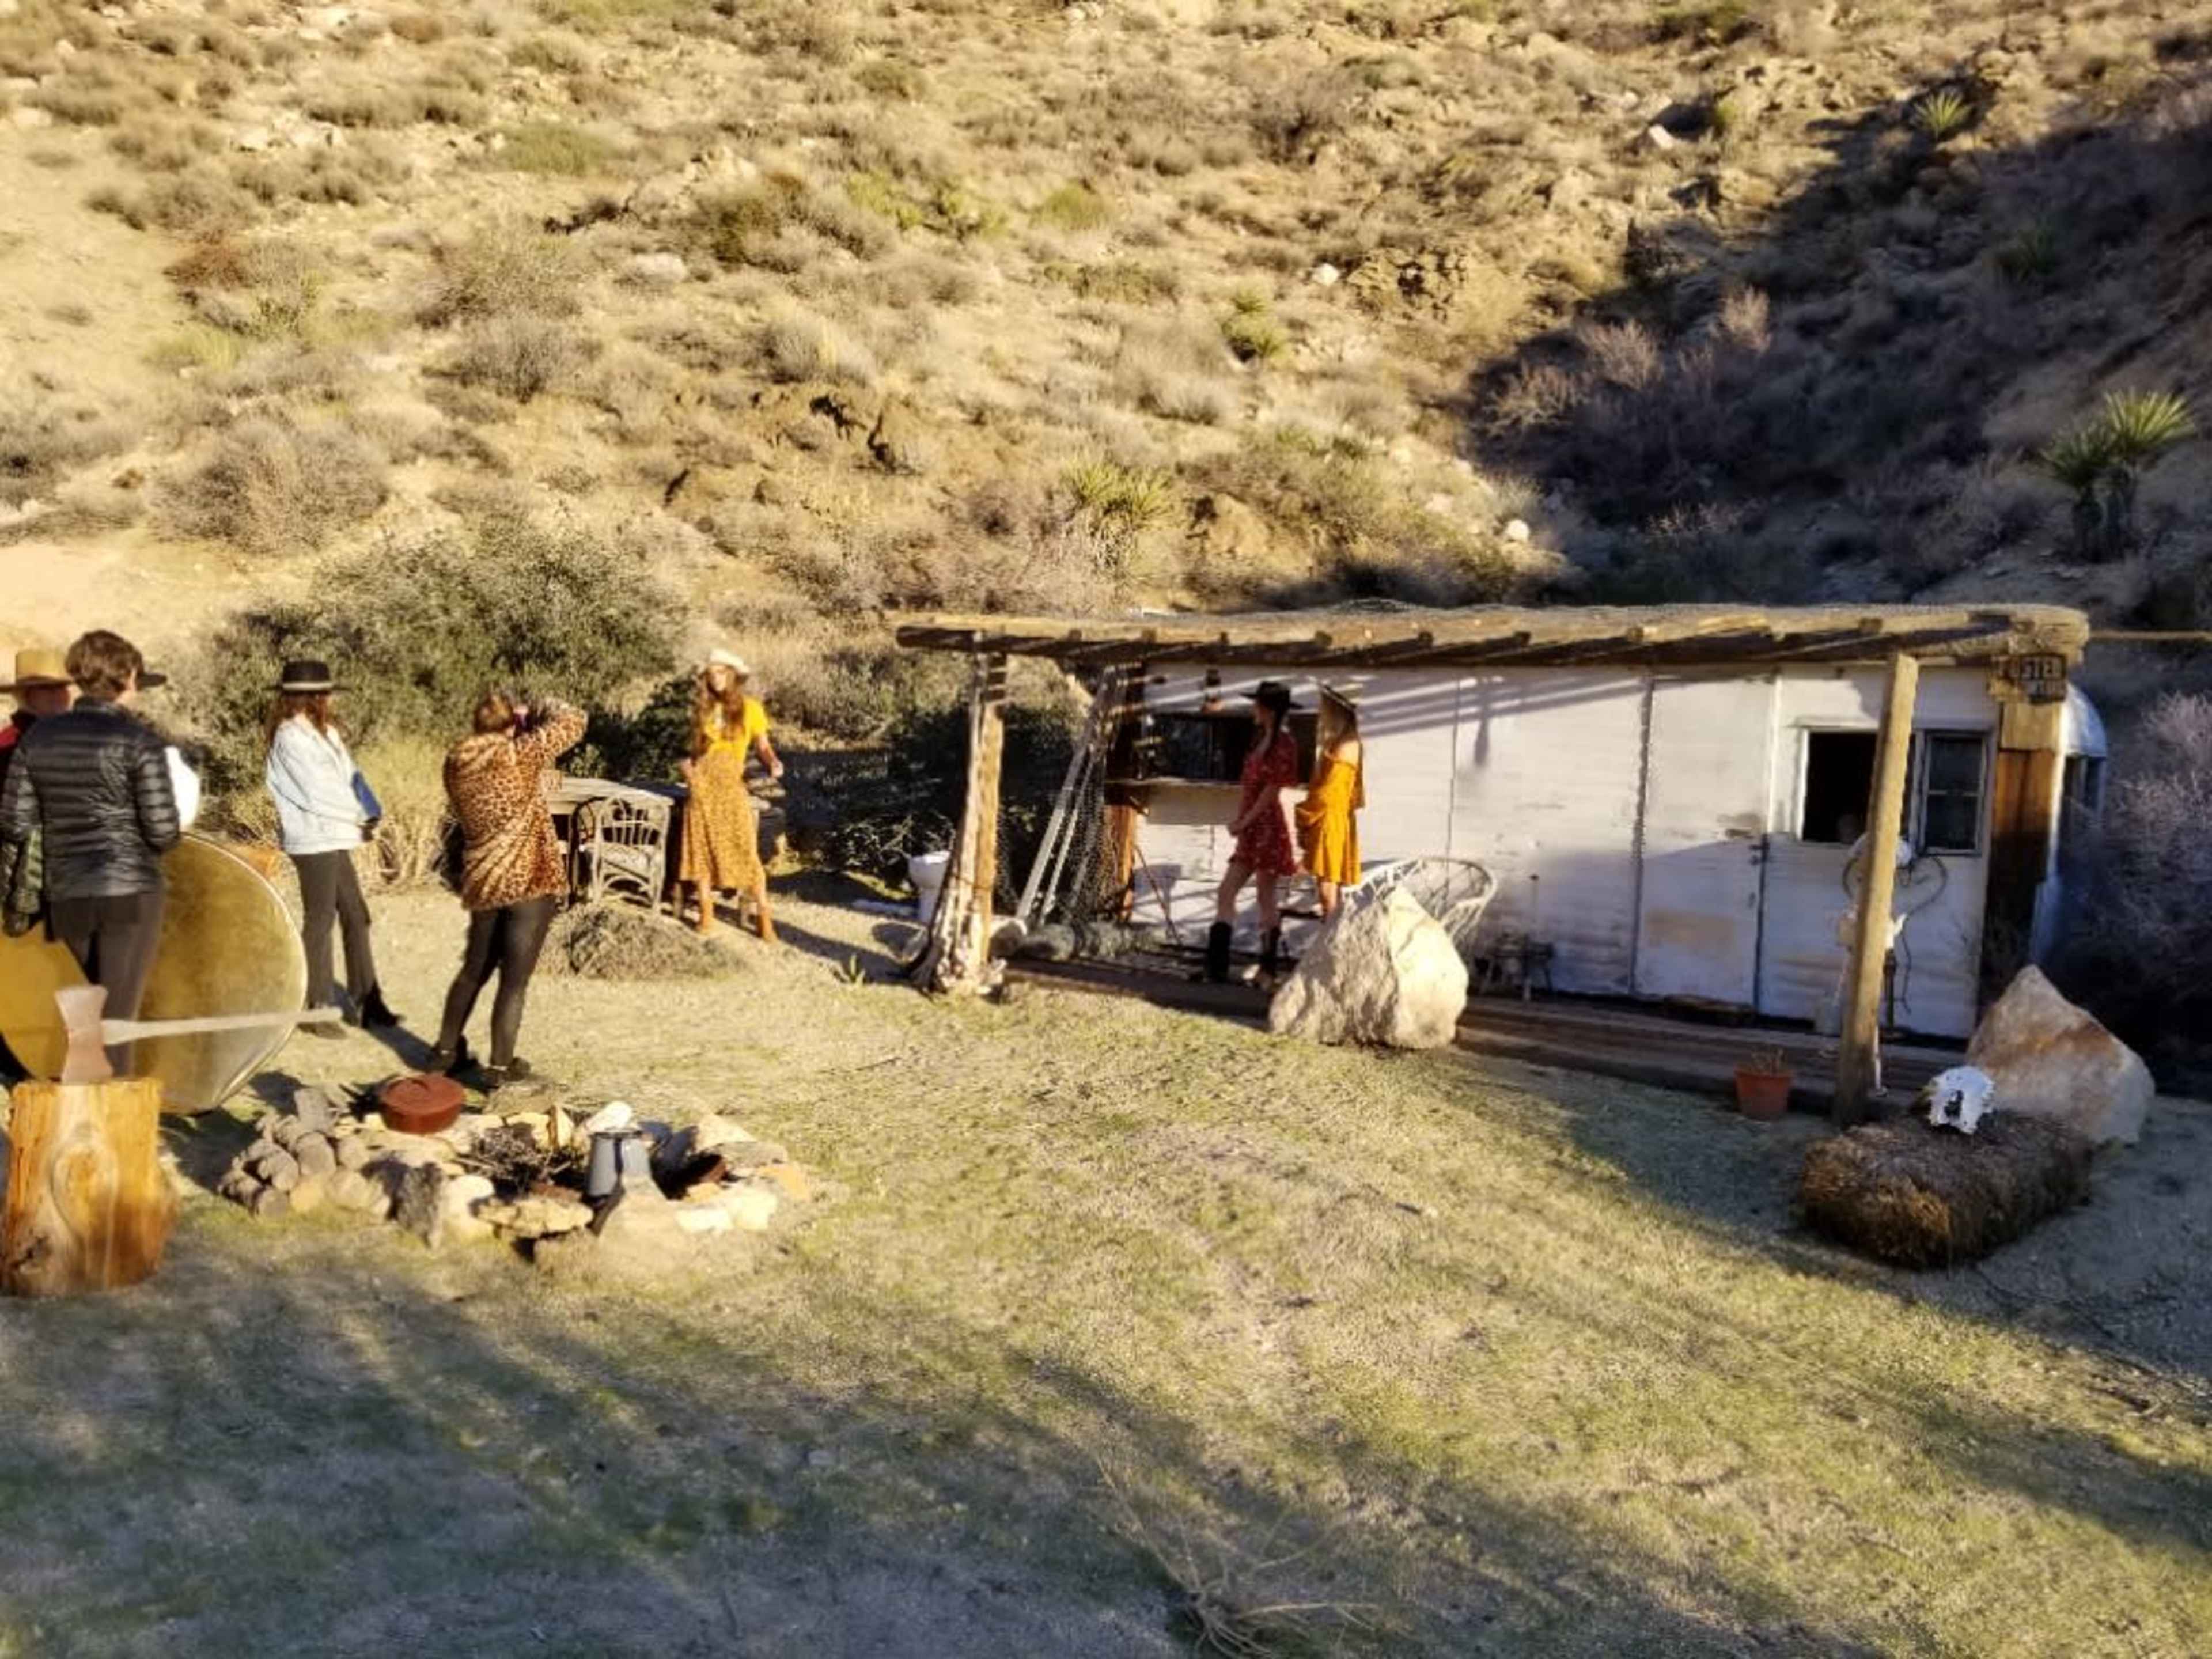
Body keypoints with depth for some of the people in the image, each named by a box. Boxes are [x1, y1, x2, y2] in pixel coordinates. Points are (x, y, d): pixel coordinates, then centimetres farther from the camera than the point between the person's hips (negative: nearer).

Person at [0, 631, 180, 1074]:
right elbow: (162, 832, -13)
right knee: (117, 1019, 0)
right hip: (129, 891, -5)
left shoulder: (40, 736, 4)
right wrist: (174, 833, 9)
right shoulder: (138, 740, -10)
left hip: (67, 895, 5)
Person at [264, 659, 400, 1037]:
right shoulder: (291, 737, -14)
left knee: (356, 917, 11)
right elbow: (316, 793, -17)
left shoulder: (323, 732, 14)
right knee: (319, 922, -2)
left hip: (334, 839, 9)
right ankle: (316, 1009, 7)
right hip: (314, 841, -9)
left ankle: (365, 1002, 19)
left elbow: (349, 777, 10)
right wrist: (359, 817, -6)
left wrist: (365, 815, -5)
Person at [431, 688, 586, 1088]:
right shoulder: (520, 755, -16)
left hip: (482, 882, 6)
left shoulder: (457, 763, 0)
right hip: (530, 881, -6)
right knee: (514, 979, 3)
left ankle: (446, 1050, 33)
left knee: (475, 969, 23)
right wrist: (543, 712, 12)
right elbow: (572, 723, -9)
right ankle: (501, 1067, 10)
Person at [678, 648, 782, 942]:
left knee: (746, 851, -8)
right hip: (701, 784, 3)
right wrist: (688, 765, -1)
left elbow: (763, 746, 4)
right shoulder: (701, 709, 12)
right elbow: (696, 747, 19)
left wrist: (774, 763, -15)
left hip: (731, 785, -3)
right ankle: (706, 916, 13)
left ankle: (764, 918, -3)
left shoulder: (750, 708, 2)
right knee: (702, 849, 4)